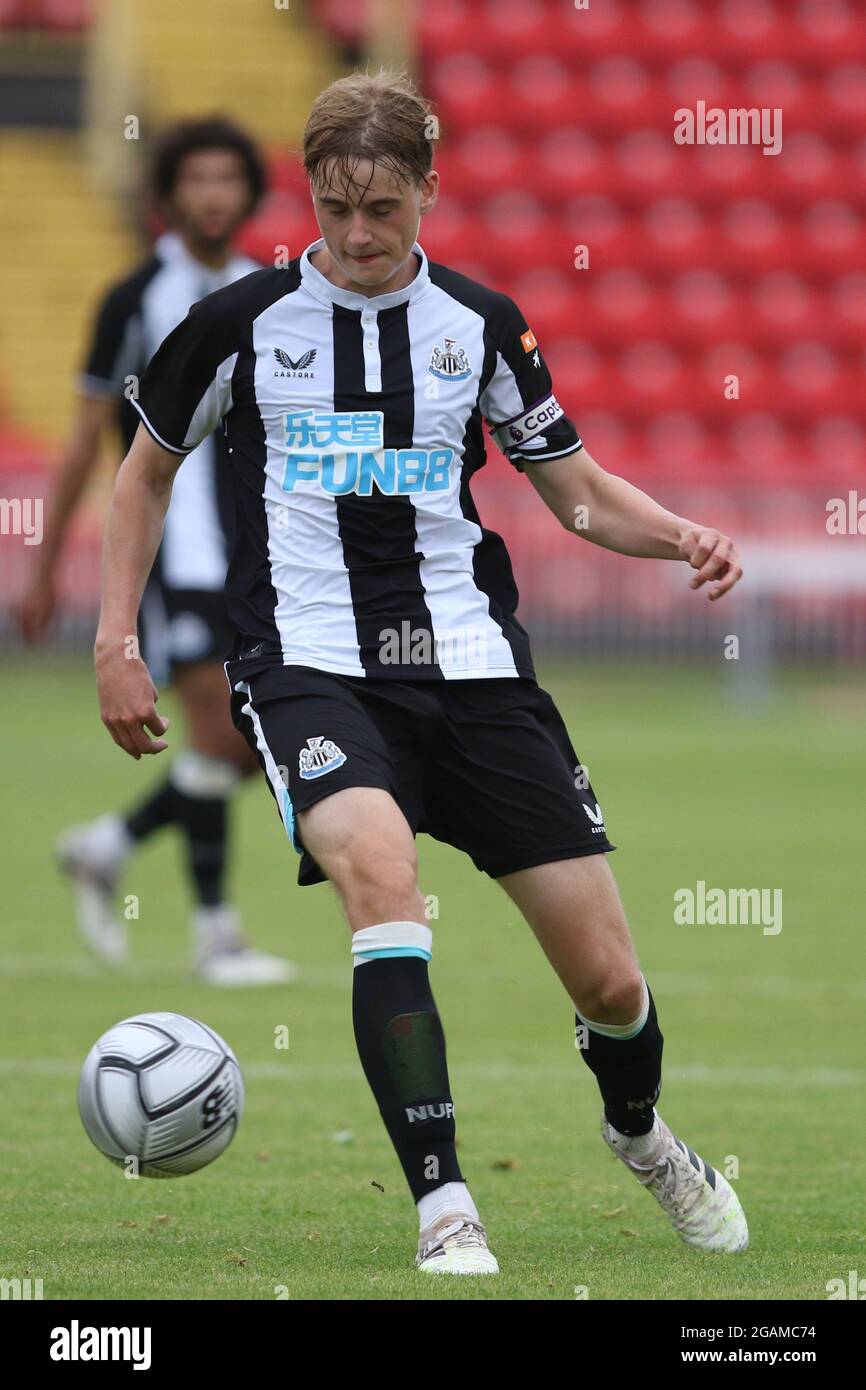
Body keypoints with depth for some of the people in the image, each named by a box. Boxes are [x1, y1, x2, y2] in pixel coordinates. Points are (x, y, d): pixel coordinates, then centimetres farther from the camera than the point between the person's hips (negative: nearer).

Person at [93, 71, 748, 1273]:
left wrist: (681, 538, -4)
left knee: (608, 979, -1)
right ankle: (445, 1209, -33)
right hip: (311, 665, -2)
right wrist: (115, 644, 9)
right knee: (380, 868, -35)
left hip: (470, 662, 2)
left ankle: (639, 1132, 36)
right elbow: (149, 467, 16)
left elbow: (577, 488, 16)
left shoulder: (480, 324, 7)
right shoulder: (244, 322, 2)